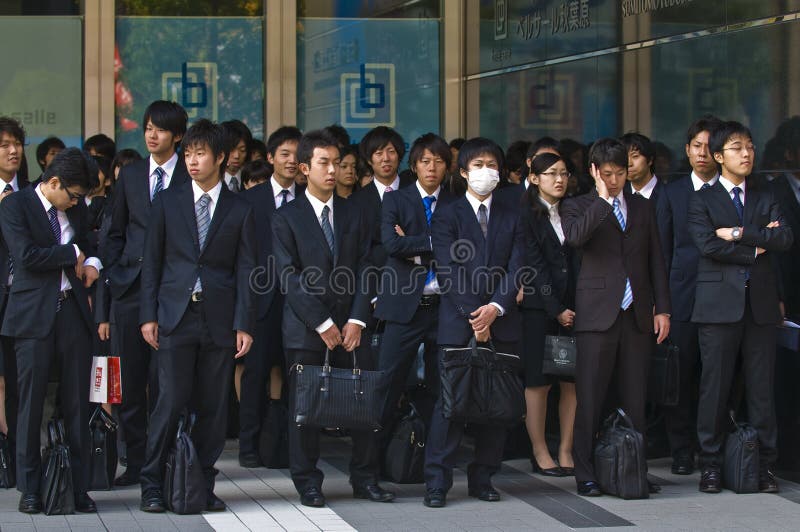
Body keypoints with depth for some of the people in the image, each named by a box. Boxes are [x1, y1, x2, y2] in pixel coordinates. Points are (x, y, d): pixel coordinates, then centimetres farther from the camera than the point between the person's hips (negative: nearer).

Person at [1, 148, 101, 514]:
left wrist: (91, 262, 7)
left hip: (73, 311, 5)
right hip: (35, 315, -5)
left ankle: (79, 488, 8)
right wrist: (73, 254, -6)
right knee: (31, 404, -2)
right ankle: (30, 490, 7)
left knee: (76, 404, 3)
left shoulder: (76, 207, 14)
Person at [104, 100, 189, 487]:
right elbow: (116, 232, 16)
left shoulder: (191, 178, 1)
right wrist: (111, 277, 7)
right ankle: (135, 461, 10)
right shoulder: (130, 175, 13)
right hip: (130, 288, 4)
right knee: (130, 378, 3)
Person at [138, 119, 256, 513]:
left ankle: (203, 485, 11)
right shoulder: (167, 202, 7)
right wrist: (148, 315, 0)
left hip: (218, 320, 1)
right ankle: (152, 485, 3)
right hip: (175, 317, -1)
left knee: (212, 407, 2)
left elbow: (246, 272, 5)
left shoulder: (239, 211, 7)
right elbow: (152, 262, 8)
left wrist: (243, 325, -2)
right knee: (171, 402, -5)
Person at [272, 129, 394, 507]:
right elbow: (289, 277, -6)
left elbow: (364, 271, 8)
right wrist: (322, 323, -12)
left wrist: (356, 320, -6)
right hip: (305, 329, -3)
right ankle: (307, 483, 10)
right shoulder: (286, 218, 2)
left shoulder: (354, 216, 13)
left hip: (349, 325, 3)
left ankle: (364, 479, 8)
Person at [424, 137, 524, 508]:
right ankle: (437, 482, -3)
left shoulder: (511, 219, 15)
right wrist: (473, 315, -13)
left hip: (501, 325, 4)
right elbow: (448, 271, -5)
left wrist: (495, 308, -11)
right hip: (457, 324, -4)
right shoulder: (447, 216, 4)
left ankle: (482, 478, 13)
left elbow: (515, 270, 5)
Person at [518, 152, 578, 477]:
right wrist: (556, 310, -10)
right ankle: (540, 453, 4)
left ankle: (566, 451, 6)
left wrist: (579, 305, -3)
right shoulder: (528, 215, 0)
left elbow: (578, 259, 10)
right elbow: (535, 264, -6)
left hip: (572, 306, 4)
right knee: (538, 381, -2)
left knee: (573, 380, 0)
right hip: (538, 307, -4)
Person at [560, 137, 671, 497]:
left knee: (634, 399, 5)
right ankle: (585, 475, 3)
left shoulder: (643, 208, 16)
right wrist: (603, 199, -13)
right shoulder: (578, 207, 5)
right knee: (590, 398, -3)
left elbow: (655, 261, 15)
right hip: (597, 315, -3)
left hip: (637, 315, 4)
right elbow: (574, 237, -19)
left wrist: (662, 308, 8)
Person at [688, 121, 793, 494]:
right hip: (719, 302, -3)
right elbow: (709, 246, -10)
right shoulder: (702, 200, 6)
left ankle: (765, 465, 7)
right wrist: (755, 249, -7)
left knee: (762, 386, 2)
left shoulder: (766, 198, 15)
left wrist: (739, 234, -9)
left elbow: (784, 238, -2)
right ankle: (711, 464, 5)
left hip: (761, 303, 3)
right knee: (715, 386, -2)